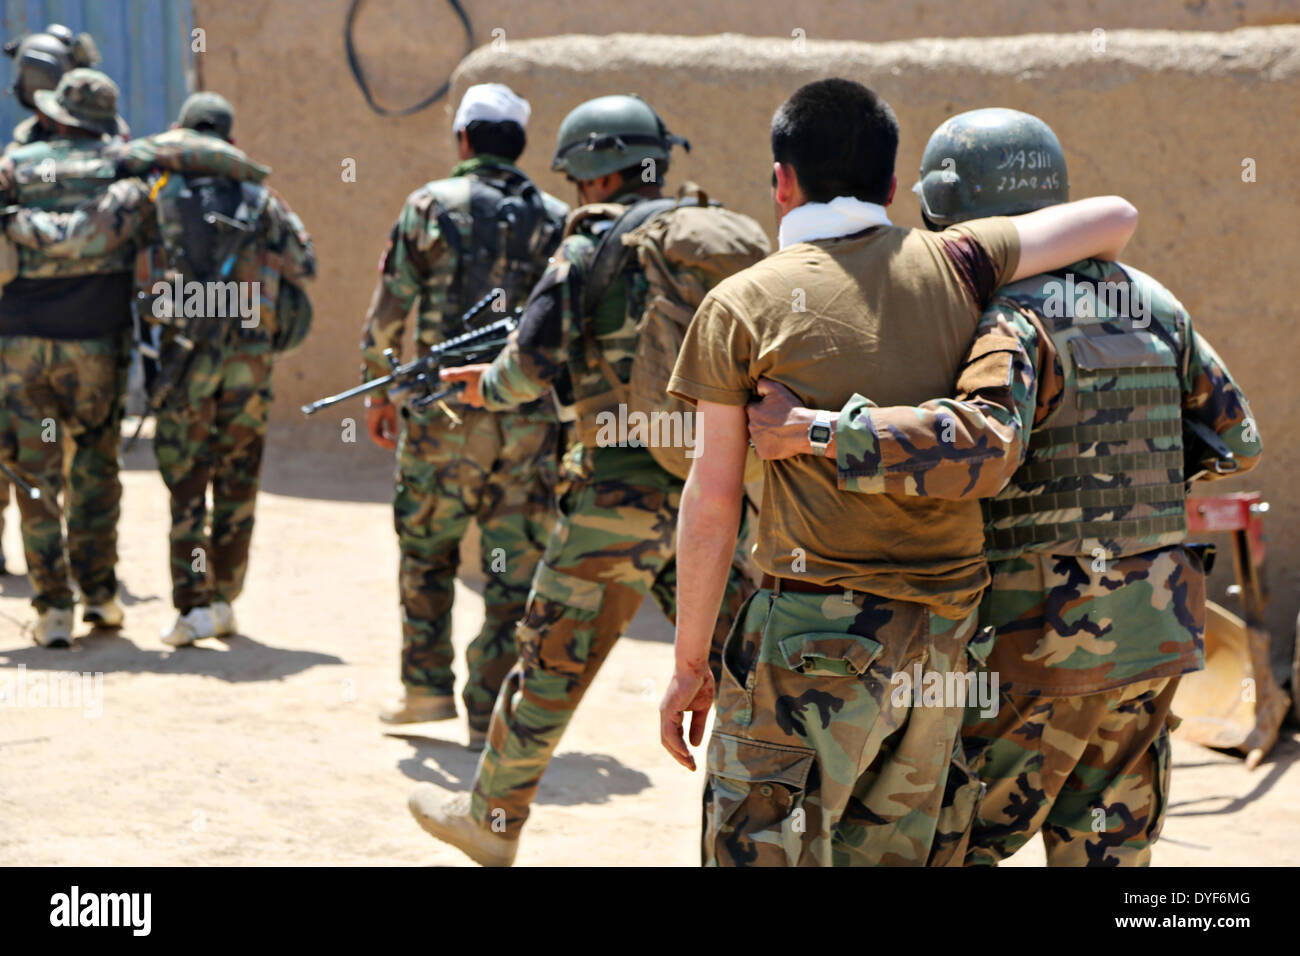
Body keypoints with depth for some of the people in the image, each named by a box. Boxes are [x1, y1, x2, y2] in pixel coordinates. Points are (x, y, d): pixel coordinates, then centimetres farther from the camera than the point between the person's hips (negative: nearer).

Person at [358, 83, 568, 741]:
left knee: (426, 552, 17)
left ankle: (427, 687, 18)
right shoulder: (557, 220, 5)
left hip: (444, 415, -1)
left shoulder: (430, 206, -2)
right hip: (530, 421, 1)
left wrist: (378, 391, 10)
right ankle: (492, 714, 4)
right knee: (515, 570, 4)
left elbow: (390, 309, -1)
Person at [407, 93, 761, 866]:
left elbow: (534, 361, -10)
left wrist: (490, 387, 11)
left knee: (553, 662, 8)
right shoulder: (721, 238, 10)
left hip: (623, 494, -5)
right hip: (708, 492, 5)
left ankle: (492, 819, 21)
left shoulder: (595, 245, -7)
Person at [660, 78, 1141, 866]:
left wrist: (690, 663, 4)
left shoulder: (743, 305, -3)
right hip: (947, 628, 5)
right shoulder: (955, 264, 6)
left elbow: (712, 502, -3)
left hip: (818, 626, -5)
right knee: (890, 851, 15)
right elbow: (1115, 218, 14)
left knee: (760, 849, -2)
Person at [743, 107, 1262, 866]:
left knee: (949, 844, 5)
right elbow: (1235, 440, 15)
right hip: (1154, 631, 7)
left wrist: (812, 430, -35)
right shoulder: (1150, 304, 8)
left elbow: (982, 447, -35)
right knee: (1106, 850, 15)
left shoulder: (1011, 322, -16)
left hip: (1041, 640, -7)